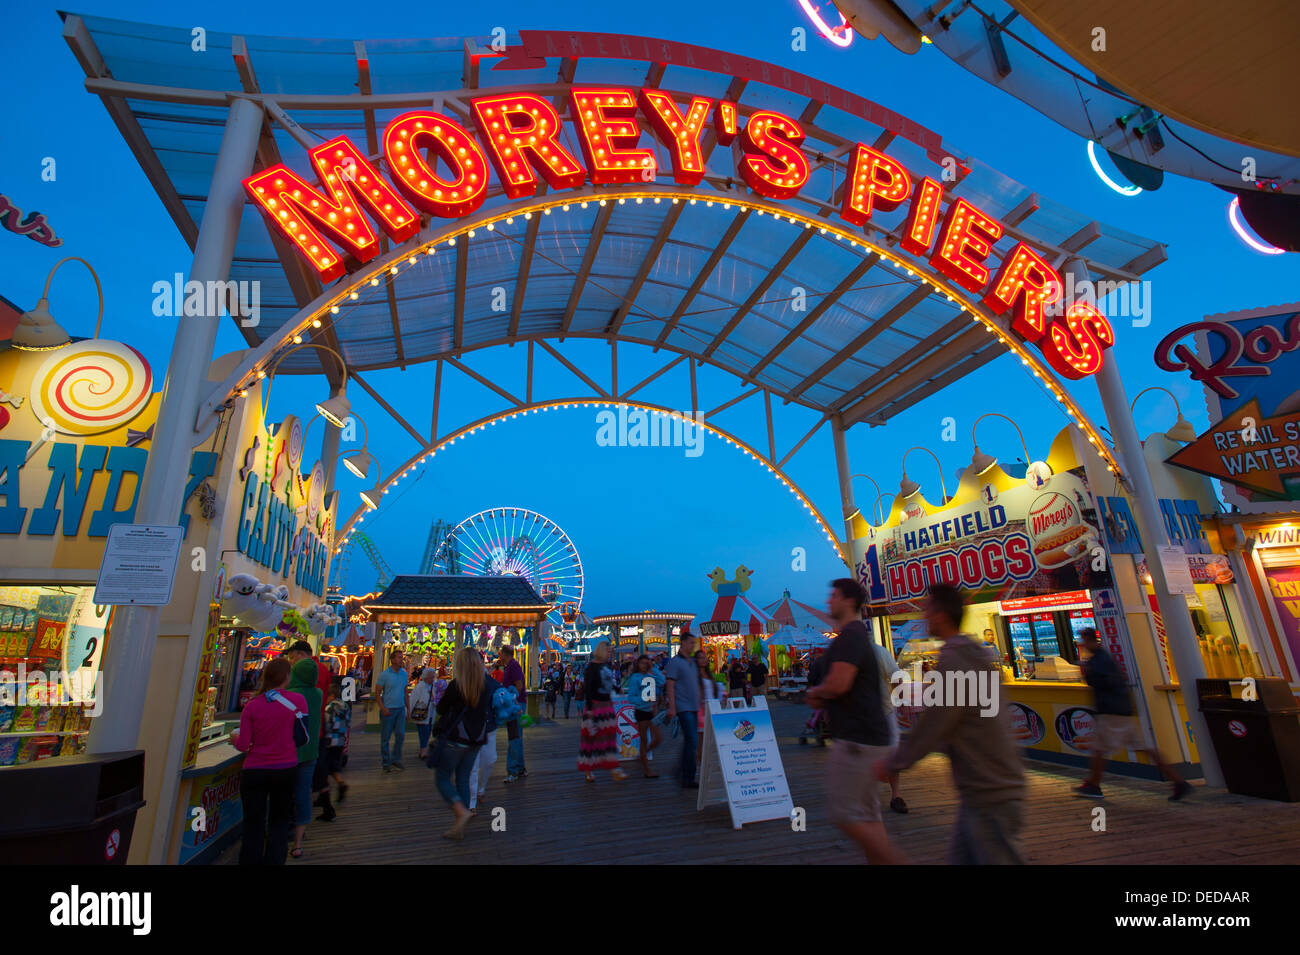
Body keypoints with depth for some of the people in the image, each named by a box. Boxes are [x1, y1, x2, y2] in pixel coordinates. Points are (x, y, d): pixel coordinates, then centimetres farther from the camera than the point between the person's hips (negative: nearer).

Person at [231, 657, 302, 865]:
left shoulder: (251, 706, -8)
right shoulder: (297, 700, -9)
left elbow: (244, 745, -5)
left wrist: (234, 738, 17)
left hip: (254, 770, 0)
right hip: (286, 769, 0)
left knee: (253, 826, 12)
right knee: (279, 822, 16)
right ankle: (274, 860, 14)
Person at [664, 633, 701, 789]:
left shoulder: (693, 662, 15)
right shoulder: (675, 662, -8)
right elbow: (670, 686, -12)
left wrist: (700, 705, 17)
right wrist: (672, 708, -17)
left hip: (694, 707, 8)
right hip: (683, 707, -8)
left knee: (690, 741, 13)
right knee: (692, 741, -10)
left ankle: (687, 777, 25)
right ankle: (688, 779, -3)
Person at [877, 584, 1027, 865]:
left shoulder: (953, 660, -20)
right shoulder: (976, 654, 9)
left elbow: (932, 725, -18)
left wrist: (891, 764, -6)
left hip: (990, 794, -9)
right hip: (990, 786, 9)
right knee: (961, 857, 16)